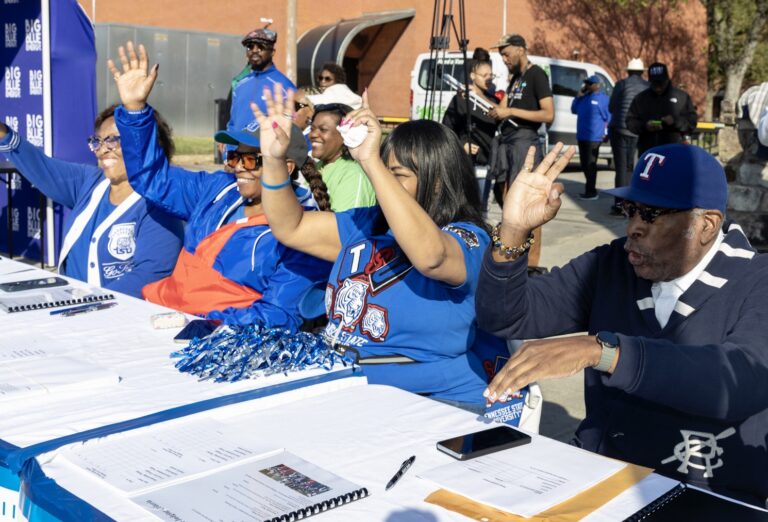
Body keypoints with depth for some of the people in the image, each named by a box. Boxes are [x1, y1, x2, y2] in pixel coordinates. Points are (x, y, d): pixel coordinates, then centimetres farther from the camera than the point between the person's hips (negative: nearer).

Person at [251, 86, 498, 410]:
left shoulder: (467, 238, -9)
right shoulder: (366, 225, 13)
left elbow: (430, 255, -33)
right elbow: (290, 228, 15)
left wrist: (370, 162, -34)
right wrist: (274, 159, -1)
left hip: (431, 400, -7)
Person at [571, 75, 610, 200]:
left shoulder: (603, 98, -6)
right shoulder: (584, 96, 15)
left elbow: (608, 118, -6)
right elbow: (574, 110, 18)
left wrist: (606, 133, -6)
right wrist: (578, 96, 7)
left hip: (593, 137, -8)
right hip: (582, 136, 8)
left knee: (590, 164, -6)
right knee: (584, 164, 13)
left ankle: (591, 192, -1)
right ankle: (589, 188, 24)